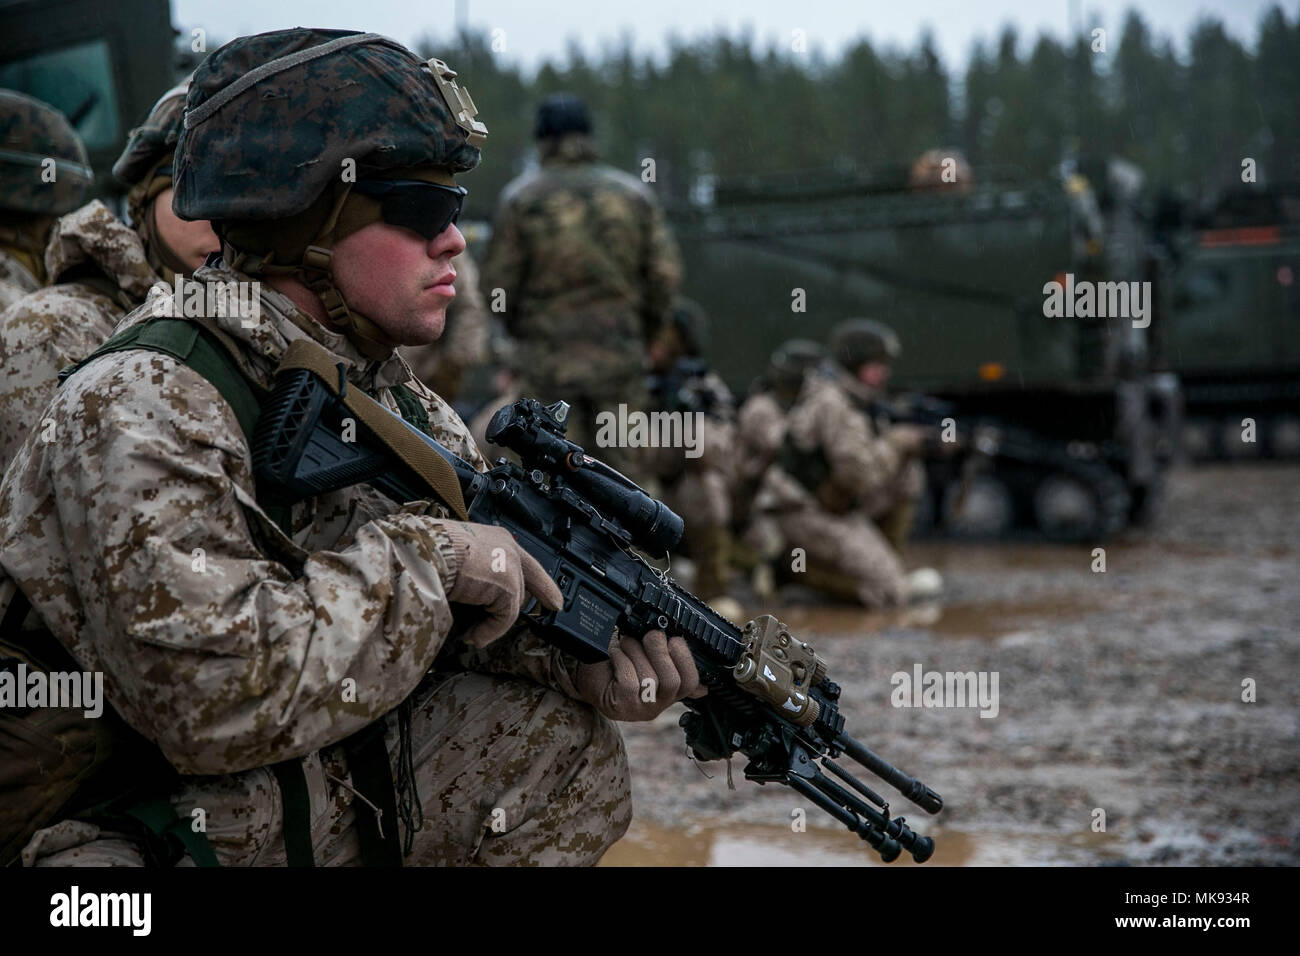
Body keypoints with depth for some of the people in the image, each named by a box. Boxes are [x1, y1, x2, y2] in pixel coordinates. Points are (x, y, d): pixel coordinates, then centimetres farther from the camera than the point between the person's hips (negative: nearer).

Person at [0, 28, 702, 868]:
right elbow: (213, 696, -32)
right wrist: (427, 557, -24)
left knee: (561, 737, -3)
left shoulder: (388, 390, 4)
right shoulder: (141, 402, -23)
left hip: (316, 787, 8)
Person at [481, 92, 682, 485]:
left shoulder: (520, 198, -3)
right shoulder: (634, 193, 4)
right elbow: (666, 273, 0)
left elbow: (498, 285, -3)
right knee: (622, 465, 9)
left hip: (549, 360, -2)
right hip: (619, 357, 2)